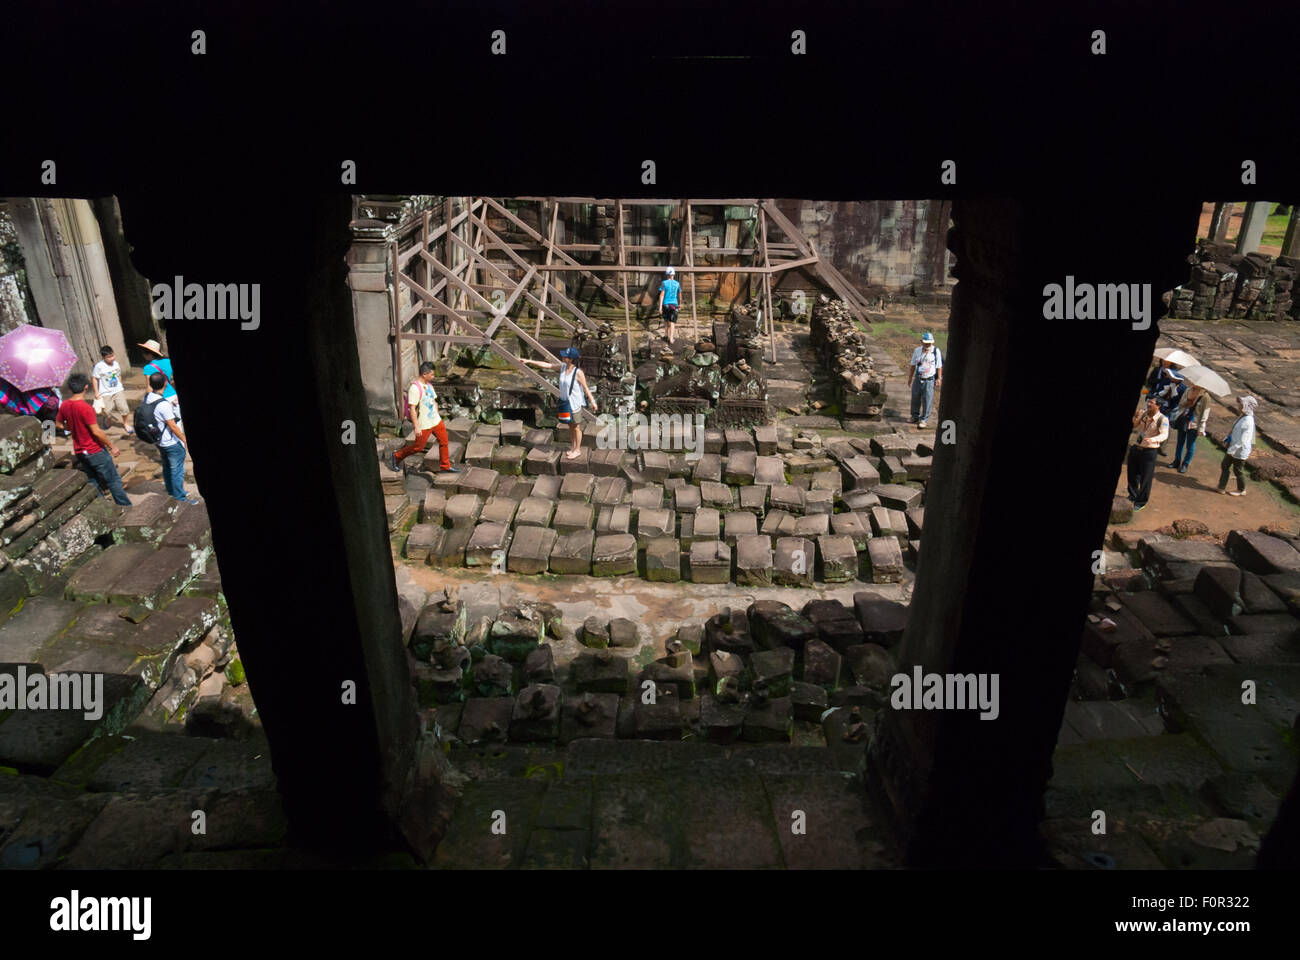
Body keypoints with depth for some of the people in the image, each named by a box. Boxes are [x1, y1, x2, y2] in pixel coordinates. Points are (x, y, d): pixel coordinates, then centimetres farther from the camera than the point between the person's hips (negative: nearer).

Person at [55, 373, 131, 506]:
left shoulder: (64, 405, 0)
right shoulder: (86, 408, -24)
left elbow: (58, 423, 15)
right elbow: (96, 432, -23)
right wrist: (112, 447, -14)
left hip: (79, 452, 8)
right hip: (95, 451, -8)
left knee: (93, 483, 16)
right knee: (114, 481, 3)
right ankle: (127, 509, 8)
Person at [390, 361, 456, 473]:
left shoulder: (429, 384, 6)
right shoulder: (415, 388, -22)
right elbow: (412, 408, -22)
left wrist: (437, 415, 21)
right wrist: (416, 427, -23)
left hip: (436, 421, 8)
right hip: (424, 425, -8)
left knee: (444, 441, 8)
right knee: (418, 446, 3)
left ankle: (445, 467, 20)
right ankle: (396, 456, 24)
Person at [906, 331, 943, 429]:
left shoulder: (936, 351, -2)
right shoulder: (917, 351, 3)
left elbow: (939, 366, 4)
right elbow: (913, 366, 12)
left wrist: (939, 378, -2)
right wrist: (910, 378, 12)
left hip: (929, 380, -2)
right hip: (918, 379, 3)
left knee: (927, 401, -3)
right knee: (915, 399, 11)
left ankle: (923, 420, 7)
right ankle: (915, 416, 31)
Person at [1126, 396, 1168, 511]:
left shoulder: (1162, 419, -15)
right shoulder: (1142, 413, 0)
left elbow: (1164, 435, -27)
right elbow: (1133, 427, 9)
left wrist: (1152, 439, -45)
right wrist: (1135, 418, -11)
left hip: (1150, 451, -5)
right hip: (1136, 448, 5)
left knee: (1145, 478, 5)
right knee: (1132, 475, 18)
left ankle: (1141, 502, 22)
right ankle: (1132, 496, 40)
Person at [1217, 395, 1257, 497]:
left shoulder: (1248, 421, -26)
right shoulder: (1242, 417, 2)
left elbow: (1243, 440, -27)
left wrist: (1231, 450, -24)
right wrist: (1227, 439, 6)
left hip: (1240, 451, -9)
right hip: (1232, 447, 9)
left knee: (1238, 470, 9)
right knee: (1224, 466, 16)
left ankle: (1241, 491, 28)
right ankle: (1221, 487, 27)